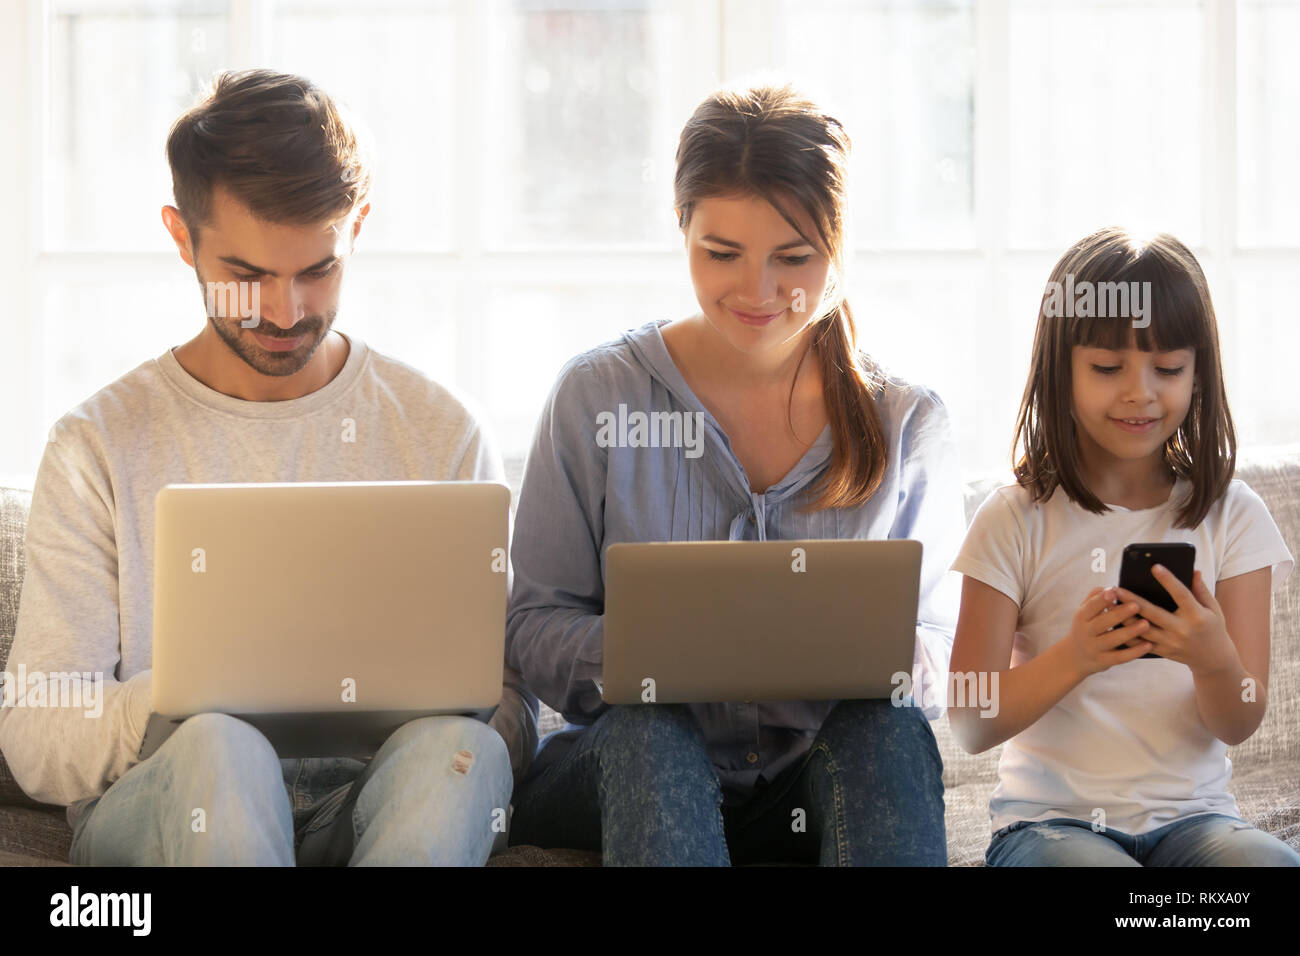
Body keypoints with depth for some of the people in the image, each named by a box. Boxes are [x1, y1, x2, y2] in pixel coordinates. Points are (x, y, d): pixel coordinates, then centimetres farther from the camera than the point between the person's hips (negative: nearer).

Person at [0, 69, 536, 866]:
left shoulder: (444, 433, 11)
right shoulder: (101, 447, 6)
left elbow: (509, 691, 10)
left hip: (378, 798, 2)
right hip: (168, 802, -1)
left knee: (455, 743, -33)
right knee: (217, 746, -36)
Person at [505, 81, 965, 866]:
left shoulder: (908, 425, 6)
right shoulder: (599, 396, 1)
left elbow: (934, 642, 6)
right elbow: (537, 624, 0)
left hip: (839, 772, 1)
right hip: (632, 771, -1)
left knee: (890, 729, -32)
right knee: (650, 732, -35)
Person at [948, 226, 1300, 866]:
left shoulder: (1230, 517, 6)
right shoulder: (1015, 522, 0)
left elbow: (1239, 726, 1)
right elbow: (970, 727, -5)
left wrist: (1214, 662, -23)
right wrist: (1073, 657, -23)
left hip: (1191, 814, 2)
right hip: (1052, 818, -2)